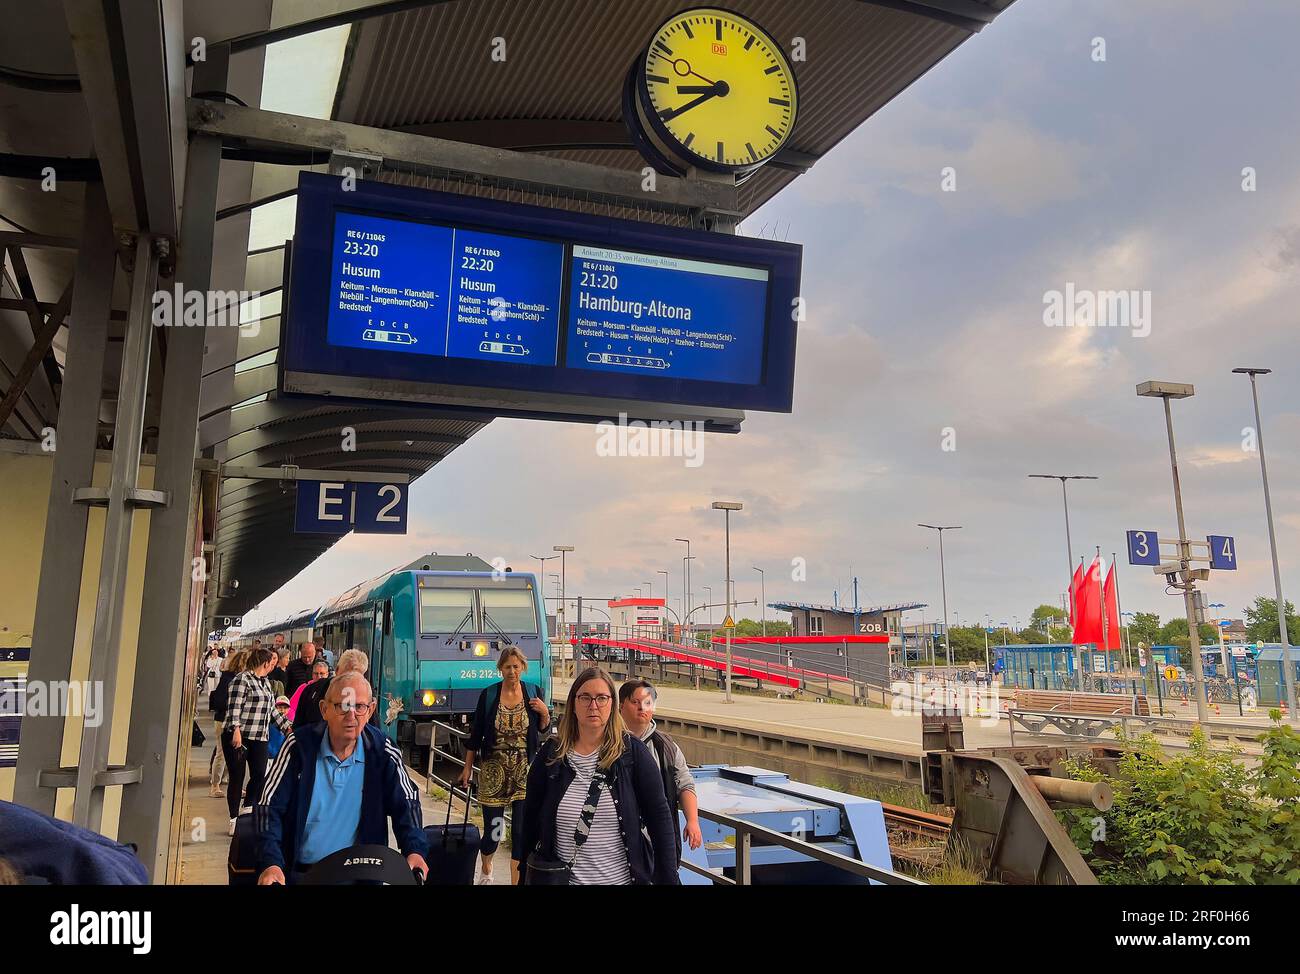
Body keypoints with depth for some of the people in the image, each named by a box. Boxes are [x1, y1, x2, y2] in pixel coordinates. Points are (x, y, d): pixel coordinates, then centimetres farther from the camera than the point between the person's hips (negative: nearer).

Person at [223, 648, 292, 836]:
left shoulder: (265, 682, 18)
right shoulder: (242, 680, -8)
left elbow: (272, 708, 25)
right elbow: (234, 708, -16)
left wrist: (287, 726, 25)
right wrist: (236, 731, -24)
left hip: (259, 738, 7)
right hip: (238, 737, -7)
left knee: (259, 776, 0)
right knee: (237, 778, 0)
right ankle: (234, 819, 10)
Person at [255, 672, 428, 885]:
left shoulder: (383, 753, -3)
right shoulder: (299, 746, -5)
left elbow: (406, 804, 4)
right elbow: (269, 806, -4)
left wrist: (415, 850, -12)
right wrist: (270, 863, -17)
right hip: (299, 871, 0)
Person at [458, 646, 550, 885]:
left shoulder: (534, 692, 1)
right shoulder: (488, 695, -2)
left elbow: (543, 729, 12)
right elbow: (476, 733, 3)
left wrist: (545, 712, -9)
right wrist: (468, 768, 4)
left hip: (524, 772, 1)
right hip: (494, 770, -1)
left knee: (521, 831, -2)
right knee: (493, 830, 5)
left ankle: (517, 881, 11)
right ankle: (485, 870, 36)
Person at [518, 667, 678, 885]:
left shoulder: (632, 752, -8)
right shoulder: (550, 755, -3)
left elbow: (659, 816, -7)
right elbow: (531, 818, 3)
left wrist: (669, 878, -9)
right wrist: (525, 876, 5)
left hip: (622, 878, -1)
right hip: (562, 878, 1)